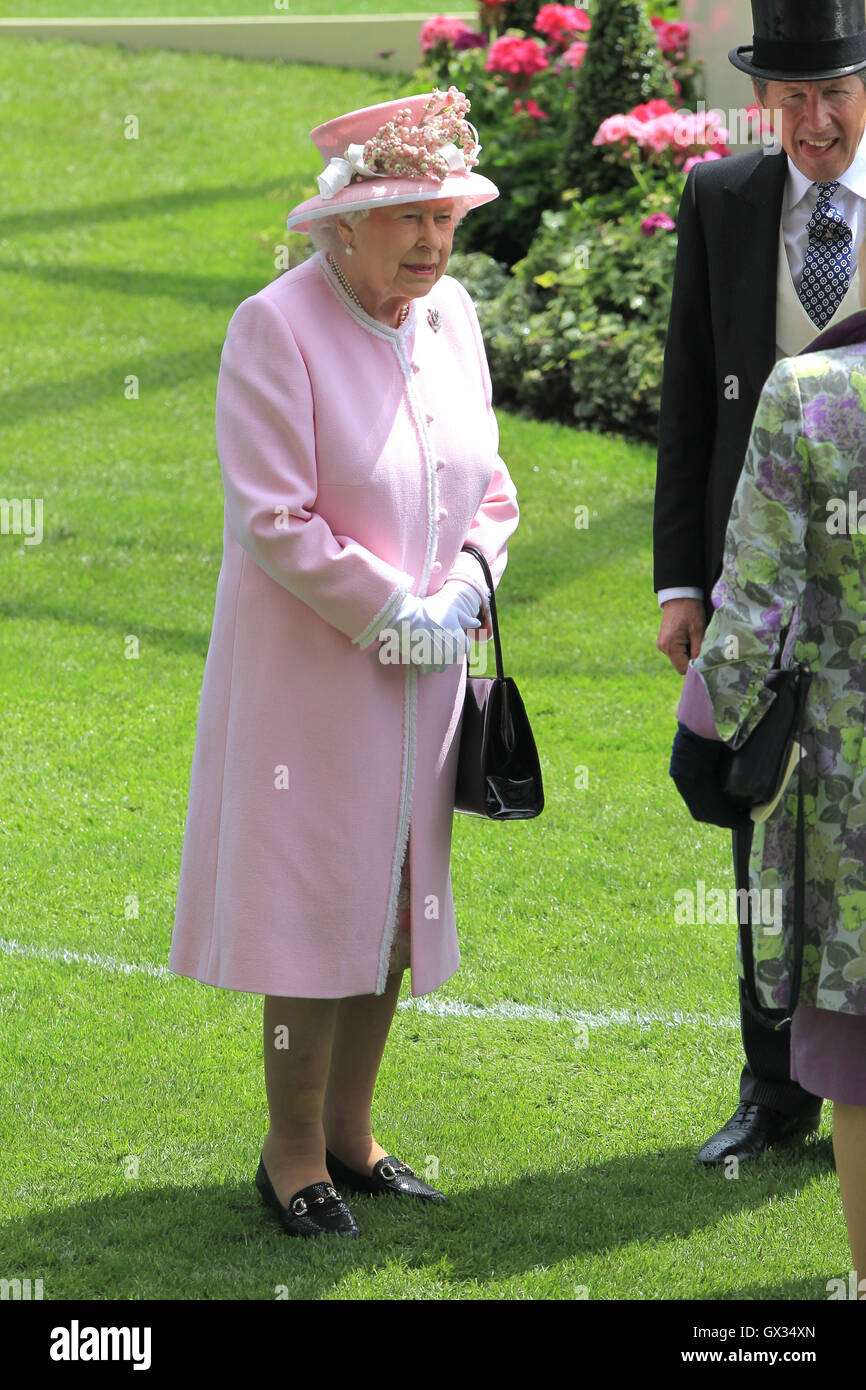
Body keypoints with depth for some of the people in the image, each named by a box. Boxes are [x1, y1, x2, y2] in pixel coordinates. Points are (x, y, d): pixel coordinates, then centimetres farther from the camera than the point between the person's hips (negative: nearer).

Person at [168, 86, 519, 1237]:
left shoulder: (448, 316, 5)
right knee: (317, 905, -2)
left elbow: (488, 487, 13)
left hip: (423, 673, 7)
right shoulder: (276, 328, -15)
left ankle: (348, 1133, 24)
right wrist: (394, 613, -16)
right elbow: (272, 519, -19)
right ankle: (293, 1154, 10)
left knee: (393, 900, 12)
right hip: (313, 668, -7)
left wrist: (463, 589, -5)